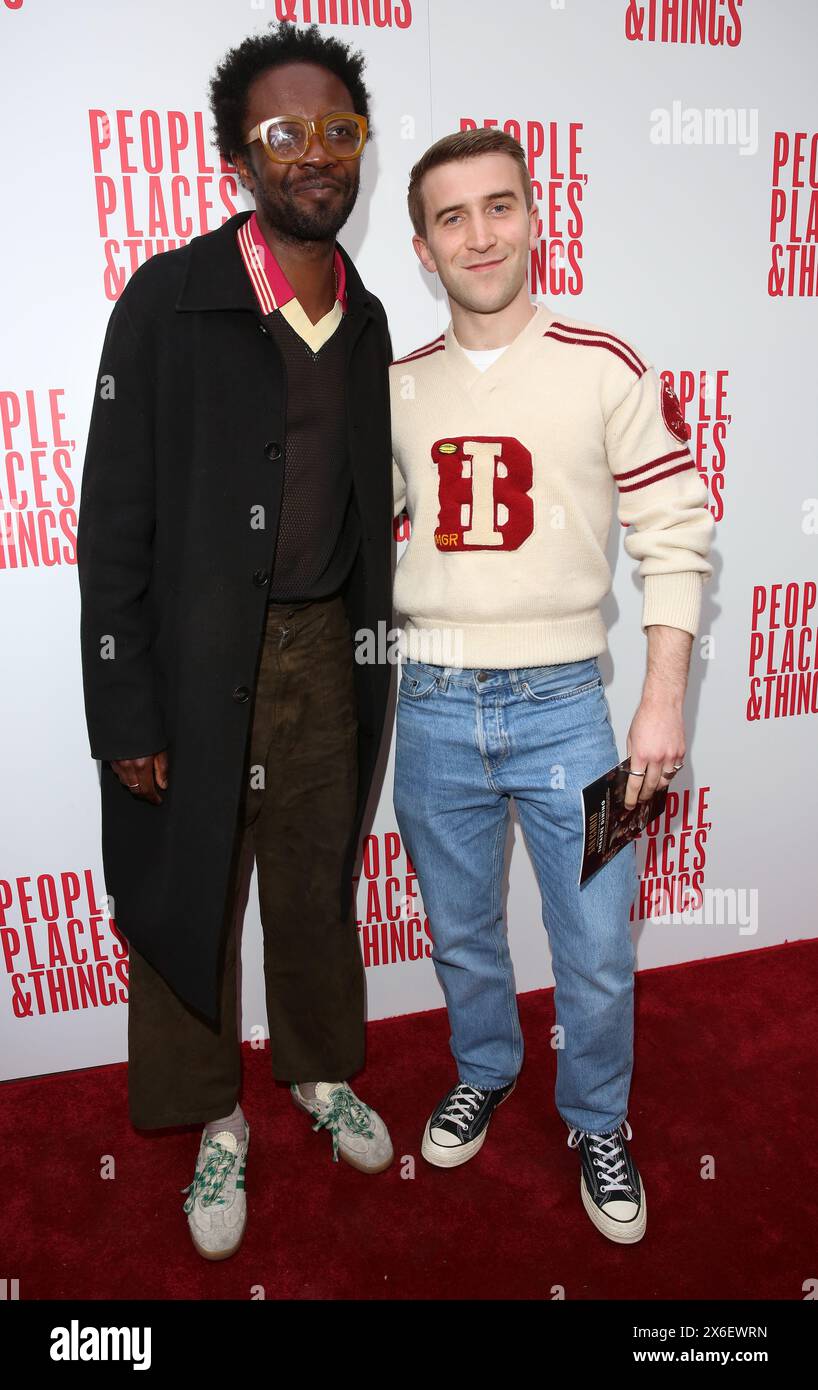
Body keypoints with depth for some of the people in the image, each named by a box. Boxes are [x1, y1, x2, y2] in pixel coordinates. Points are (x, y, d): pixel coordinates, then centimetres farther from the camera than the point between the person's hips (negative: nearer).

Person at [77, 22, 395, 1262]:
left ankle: (322, 1070, 42)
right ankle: (215, 1116, 34)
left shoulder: (366, 318, 7)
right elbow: (115, 518, -10)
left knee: (319, 883, 18)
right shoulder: (169, 300, -9)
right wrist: (125, 712, -12)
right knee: (192, 897, 10)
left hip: (326, 654, 4)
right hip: (200, 663, -4)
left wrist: (374, 656, 13)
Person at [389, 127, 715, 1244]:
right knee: (462, 933, 18)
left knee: (597, 954, 5)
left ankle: (598, 1122, 34)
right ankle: (484, 1072, 46)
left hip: (561, 702, -2)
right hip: (433, 704, 3)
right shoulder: (400, 387, 5)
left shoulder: (608, 368, -4)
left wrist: (664, 700, -10)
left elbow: (676, 535, -5)